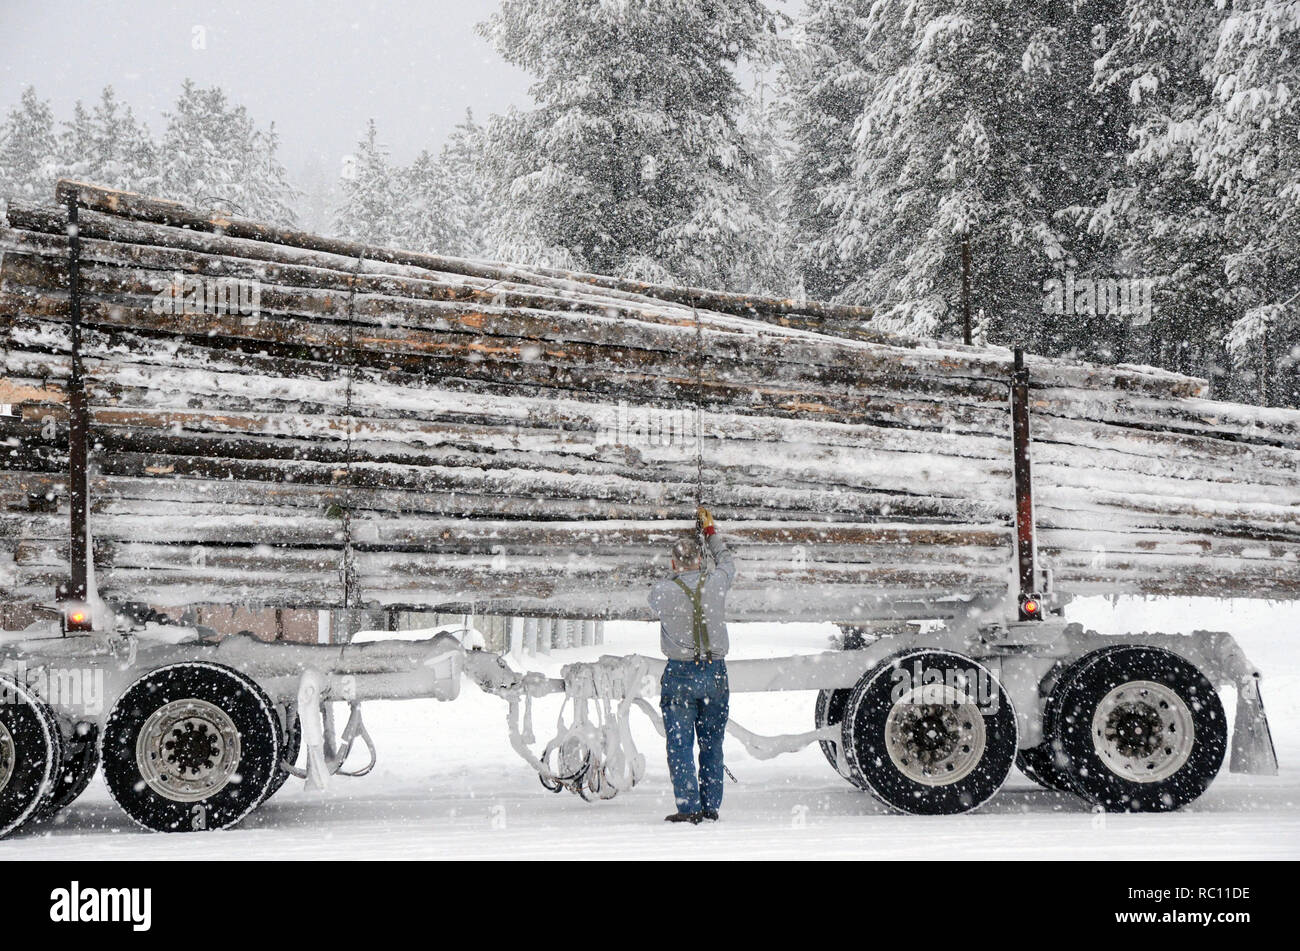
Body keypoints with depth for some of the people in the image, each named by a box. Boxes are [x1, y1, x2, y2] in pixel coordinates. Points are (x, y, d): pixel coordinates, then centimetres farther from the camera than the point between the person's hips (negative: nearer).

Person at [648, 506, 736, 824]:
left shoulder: (661, 592, -13)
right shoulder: (716, 583, -6)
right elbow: (727, 560, 16)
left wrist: (677, 573, 24)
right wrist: (710, 530, 29)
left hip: (680, 673, -3)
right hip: (716, 672, 3)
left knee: (680, 743, 2)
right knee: (712, 743, 11)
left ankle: (689, 807, -3)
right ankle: (711, 806, 13)